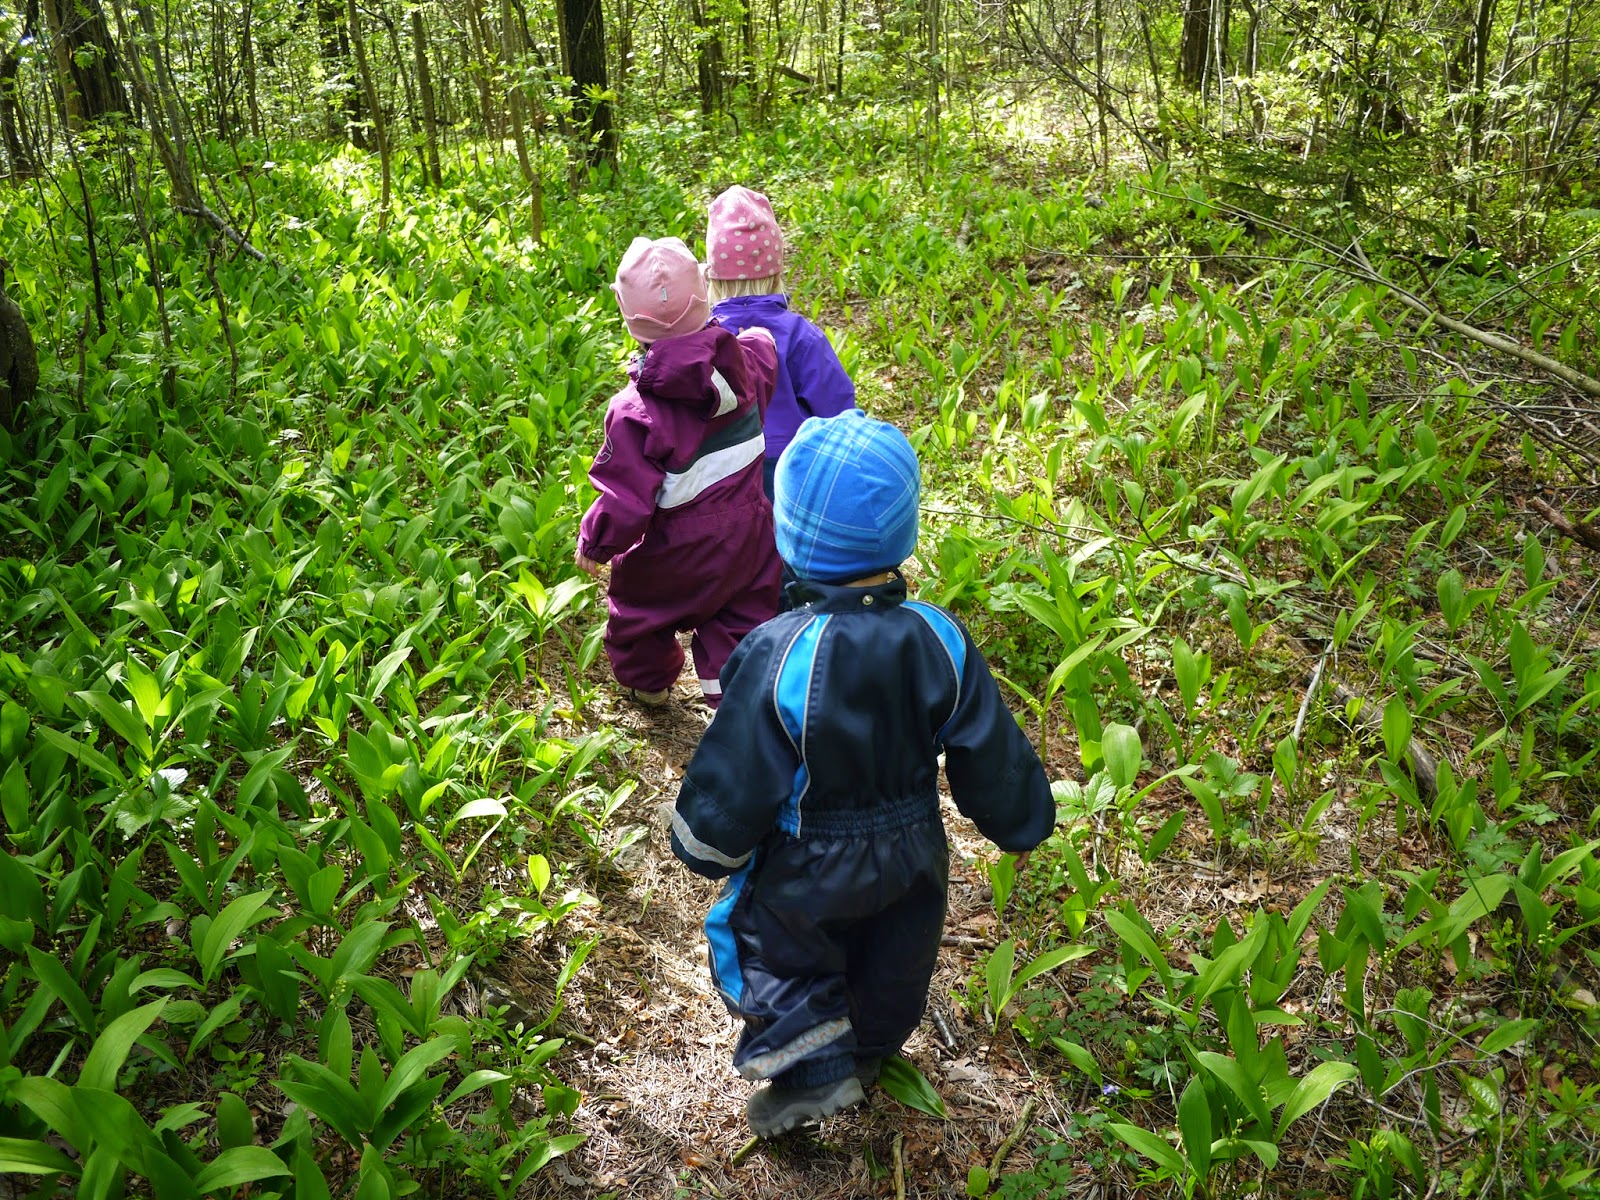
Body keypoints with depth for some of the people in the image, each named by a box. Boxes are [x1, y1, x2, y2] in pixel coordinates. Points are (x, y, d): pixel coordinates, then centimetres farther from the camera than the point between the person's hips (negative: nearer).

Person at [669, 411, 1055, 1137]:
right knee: (887, 965, 31)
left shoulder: (778, 657, -34)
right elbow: (992, 759, -9)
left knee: (771, 945, 27)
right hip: (911, 858, 4)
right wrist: (1020, 825, 10)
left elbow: (732, 789, -23)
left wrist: (704, 848, -2)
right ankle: (866, 1052, 56)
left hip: (805, 868, -4)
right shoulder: (941, 642, -22)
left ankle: (815, 1068, 23)